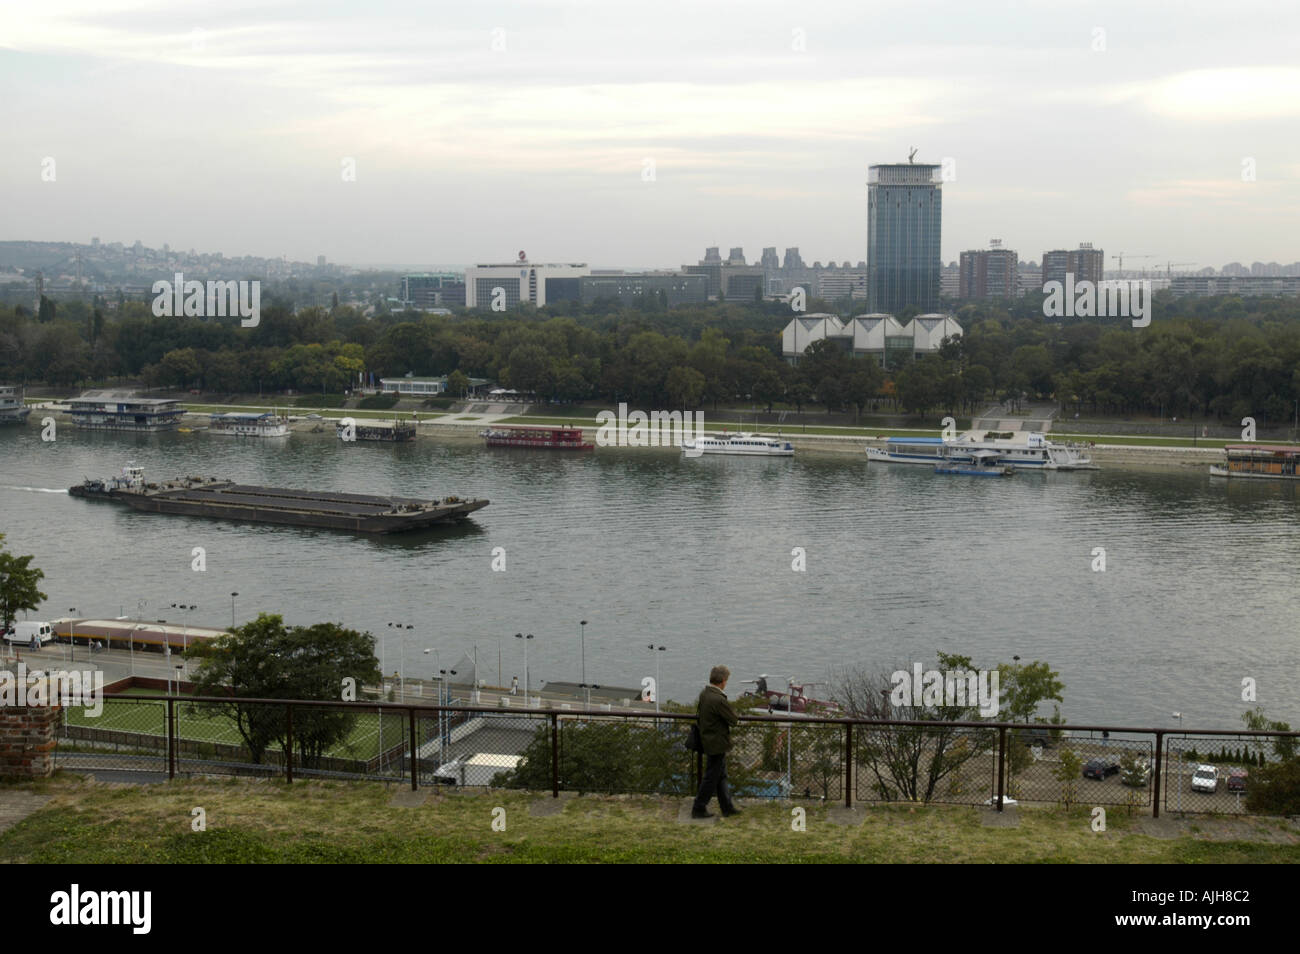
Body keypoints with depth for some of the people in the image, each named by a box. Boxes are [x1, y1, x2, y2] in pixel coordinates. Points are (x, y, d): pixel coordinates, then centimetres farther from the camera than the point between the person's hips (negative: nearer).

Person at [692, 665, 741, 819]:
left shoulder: (703, 694, 0)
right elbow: (734, 719, -16)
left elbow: (699, 712, 16)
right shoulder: (719, 700, -27)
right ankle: (699, 808, 11)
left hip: (708, 741, 9)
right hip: (717, 743, -9)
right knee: (711, 777, 3)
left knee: (721, 776, 18)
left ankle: (727, 807, 27)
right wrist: (733, 712, 4)